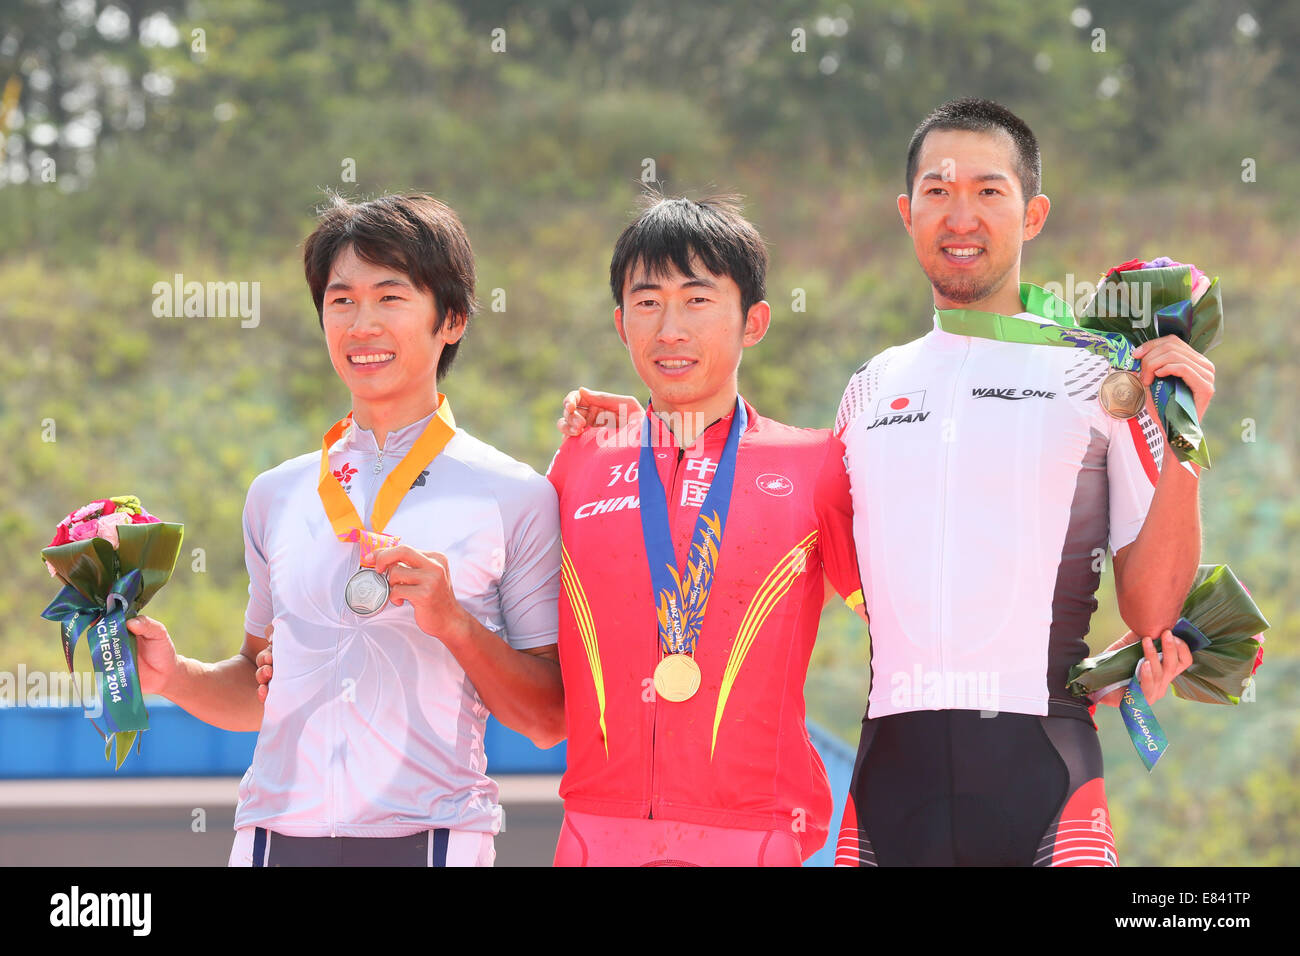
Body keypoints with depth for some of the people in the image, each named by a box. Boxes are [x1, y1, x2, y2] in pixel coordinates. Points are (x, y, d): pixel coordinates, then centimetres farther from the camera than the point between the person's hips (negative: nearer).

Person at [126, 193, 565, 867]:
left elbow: (547, 720, 2)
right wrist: (174, 677, 5)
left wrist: (452, 621, -11)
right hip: (278, 833, 3)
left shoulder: (514, 498, 2)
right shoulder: (277, 495, 14)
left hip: (427, 835, -3)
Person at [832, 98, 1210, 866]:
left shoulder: (1097, 378, 5)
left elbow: (1151, 612, 1)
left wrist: (1181, 449, -12)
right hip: (892, 767, 3)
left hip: (1041, 769, -3)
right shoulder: (872, 391, 16)